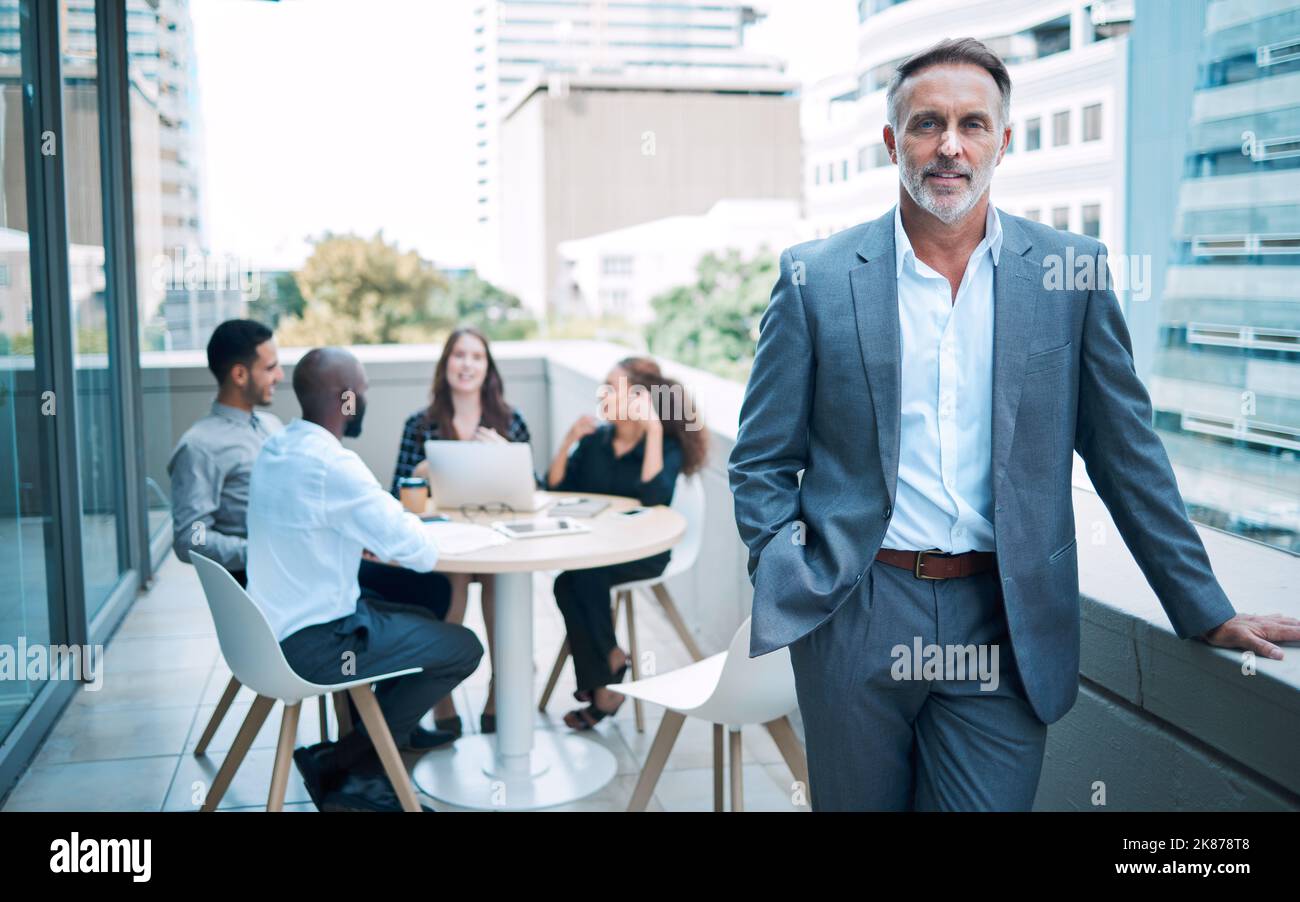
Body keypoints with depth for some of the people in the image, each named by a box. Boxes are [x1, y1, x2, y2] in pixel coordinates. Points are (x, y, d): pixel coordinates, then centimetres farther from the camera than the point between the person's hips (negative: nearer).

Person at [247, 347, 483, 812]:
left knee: (431, 597, 21)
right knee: (463, 648, 3)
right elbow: (420, 553, -21)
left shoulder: (276, 447, 4)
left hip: (274, 625, 9)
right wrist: (414, 526, 1)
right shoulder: (332, 465, -25)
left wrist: (396, 526, 2)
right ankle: (341, 763, 8)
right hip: (311, 645, -9)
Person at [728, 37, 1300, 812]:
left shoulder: (1070, 270, 2)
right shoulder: (815, 278, -1)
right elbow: (762, 463, 3)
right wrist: (793, 587, -10)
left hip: (1005, 628, 0)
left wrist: (1206, 611, 8)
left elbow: (1128, 454, 7)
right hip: (853, 620, 0)